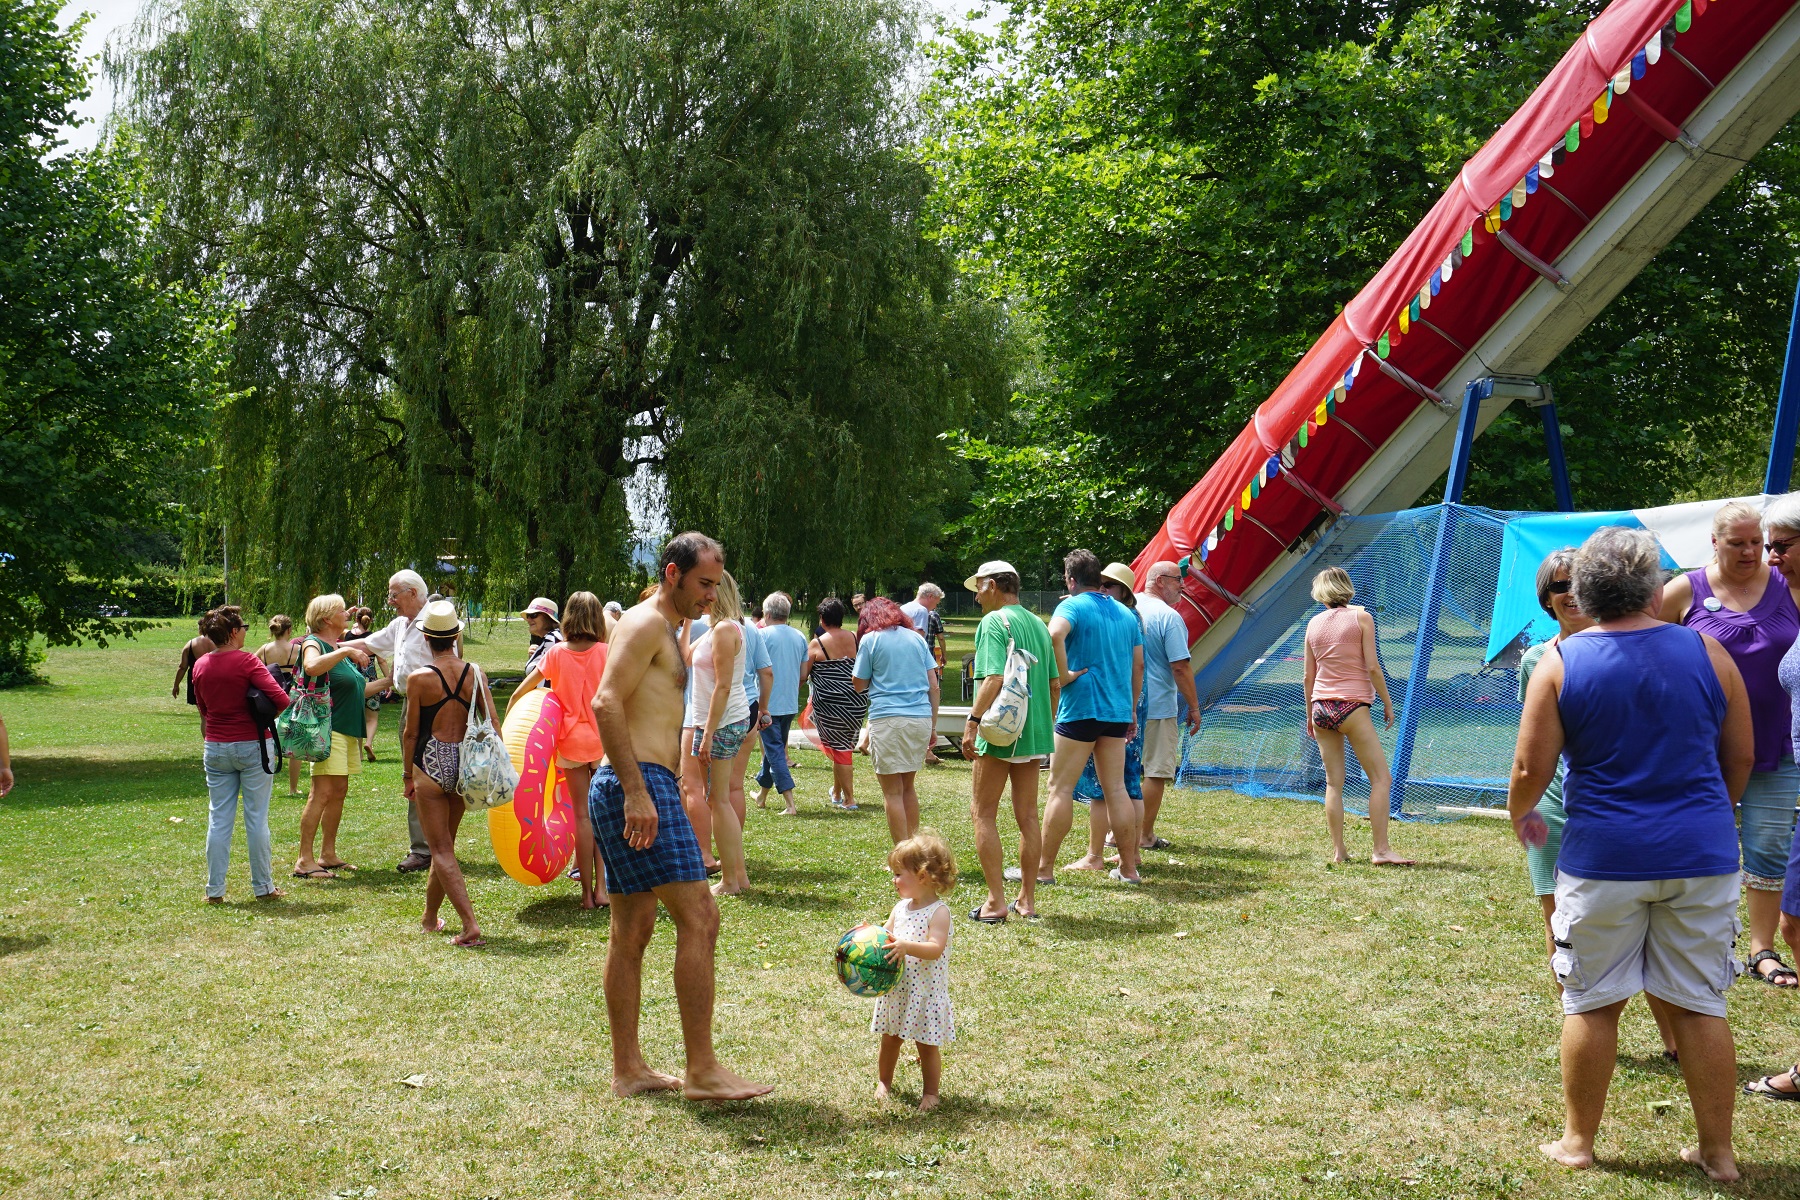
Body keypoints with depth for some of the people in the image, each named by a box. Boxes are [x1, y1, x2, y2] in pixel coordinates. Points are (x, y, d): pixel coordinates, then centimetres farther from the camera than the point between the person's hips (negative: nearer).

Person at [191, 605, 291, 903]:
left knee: (219, 819, 9)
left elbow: (202, 709, 16)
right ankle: (263, 887, 10)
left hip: (215, 747, 5)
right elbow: (280, 699, -20)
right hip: (252, 746, -5)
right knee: (256, 818, 3)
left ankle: (214, 889, 10)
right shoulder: (247, 661, -13)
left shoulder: (200, 666, 4)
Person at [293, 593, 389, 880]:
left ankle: (328, 855, 18)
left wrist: (389, 681, 23)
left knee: (339, 792, 11)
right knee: (322, 792, -13)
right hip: (328, 727, -9)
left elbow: (358, 688, 27)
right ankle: (304, 861, -13)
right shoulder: (313, 644, -7)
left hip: (349, 729, 9)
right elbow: (312, 667, -31)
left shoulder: (342, 647, 20)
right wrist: (345, 651, -30)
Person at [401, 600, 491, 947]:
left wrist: (408, 775, 8)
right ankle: (429, 917, 36)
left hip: (431, 763, -4)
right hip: (464, 763, 4)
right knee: (445, 843, 20)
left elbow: (410, 732, -3)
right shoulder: (474, 672, -1)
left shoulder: (419, 678, -9)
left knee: (441, 849, 0)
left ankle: (471, 926, -13)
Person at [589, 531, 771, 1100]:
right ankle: (702, 1071, -8)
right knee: (699, 919, -11)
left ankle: (628, 1069, 18)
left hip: (637, 789, 11)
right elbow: (606, 702, -21)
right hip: (639, 784, -11)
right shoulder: (646, 623, -9)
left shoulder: (668, 631, 23)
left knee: (632, 931, 12)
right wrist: (637, 791, -26)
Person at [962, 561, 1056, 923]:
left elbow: (994, 679, -22)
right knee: (1028, 816, 11)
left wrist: (973, 721, -24)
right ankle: (1027, 900, 15)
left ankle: (996, 902, -3)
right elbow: (1054, 683, 17)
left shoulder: (994, 622, -10)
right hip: (1035, 732, 7)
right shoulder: (1038, 624, 13)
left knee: (984, 814, 1)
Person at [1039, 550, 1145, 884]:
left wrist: (1063, 675, -18)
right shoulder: (1125, 613, 14)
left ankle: (1044, 868, 2)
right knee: (1116, 789, 11)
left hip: (1080, 709, -6)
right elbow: (1138, 665, 17)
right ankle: (1128, 867, 13)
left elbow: (1054, 634, -29)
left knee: (1061, 789, -1)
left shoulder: (1073, 606, -6)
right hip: (1118, 711, 6)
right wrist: (1132, 709, 24)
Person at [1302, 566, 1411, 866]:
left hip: (1321, 707, 5)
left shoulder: (1314, 623, 9)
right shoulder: (1361, 617, -2)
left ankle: (1338, 850, 6)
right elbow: (1372, 666, -7)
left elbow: (1308, 676, 12)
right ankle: (1381, 850, -9)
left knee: (1333, 783, 8)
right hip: (1351, 706, -5)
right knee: (1381, 779, -2)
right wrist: (1387, 702, 3)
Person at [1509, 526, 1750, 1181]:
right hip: (1701, 857, 2)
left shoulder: (1559, 664, -7)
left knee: (1591, 1002, 10)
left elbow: (1531, 769, -6)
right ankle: (1717, 1151, 19)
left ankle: (1577, 1140, 21)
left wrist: (1520, 814, 15)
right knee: (1700, 1004, 11)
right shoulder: (1707, 653, -1)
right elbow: (1740, 758, 8)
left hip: (1603, 858, -2)